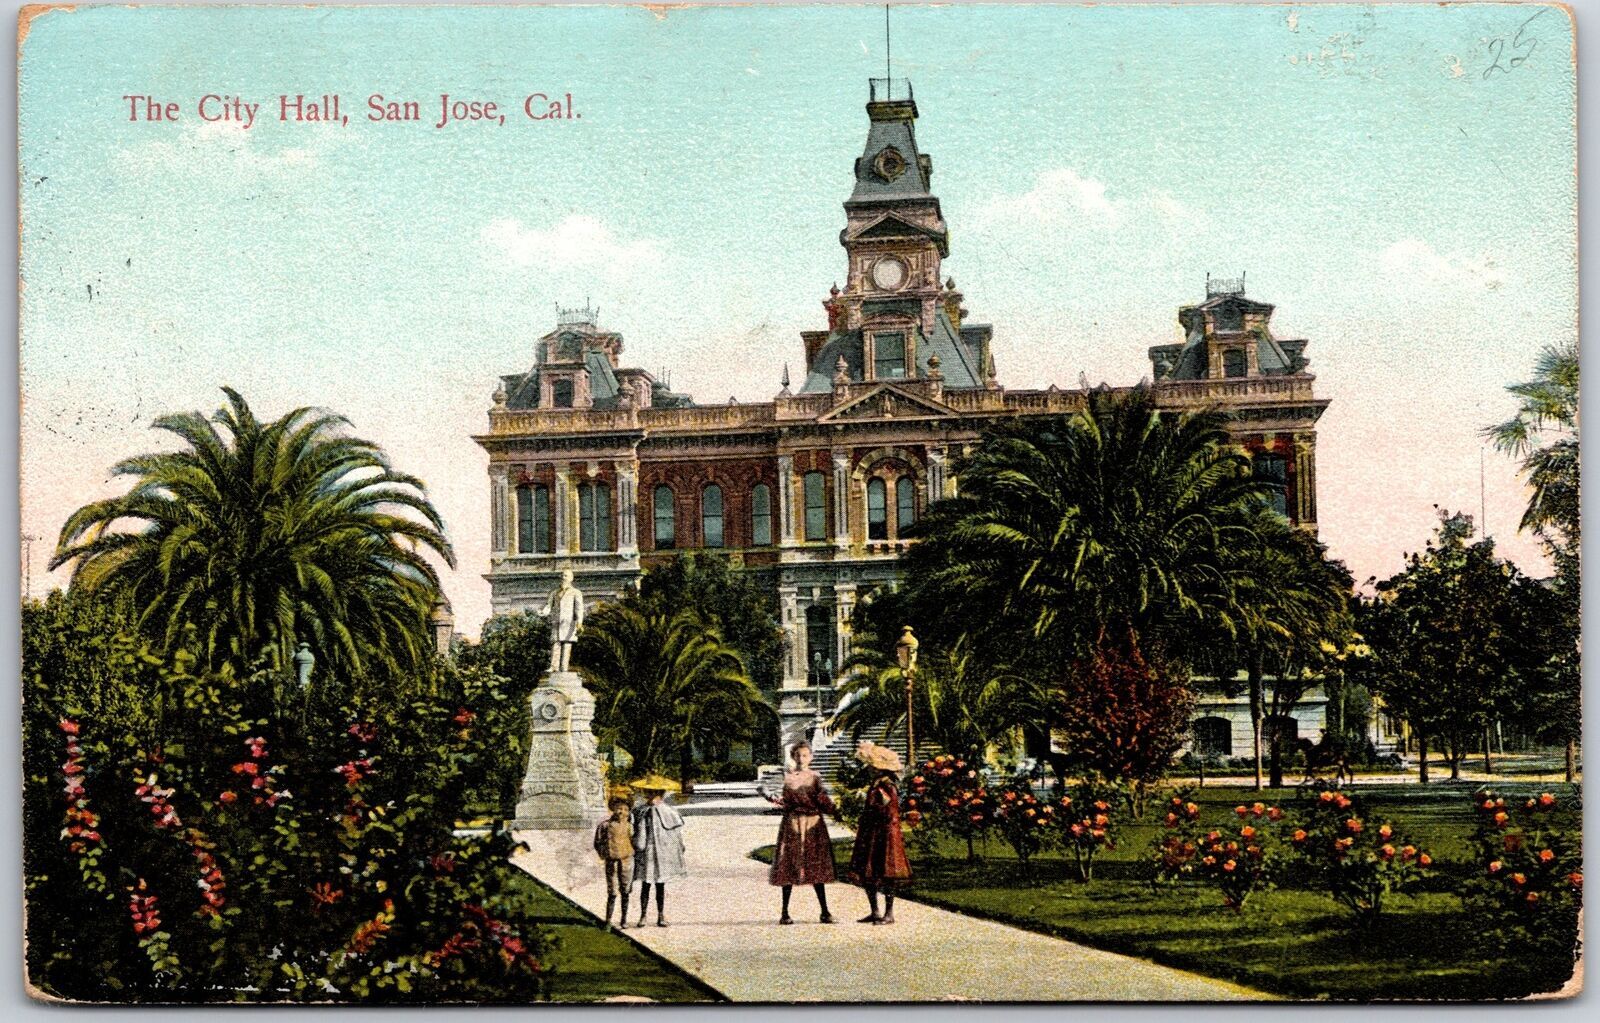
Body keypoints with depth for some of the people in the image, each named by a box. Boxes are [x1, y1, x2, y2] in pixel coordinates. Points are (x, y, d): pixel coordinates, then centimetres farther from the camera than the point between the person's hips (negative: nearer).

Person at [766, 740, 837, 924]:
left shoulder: (815, 777, 8)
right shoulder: (787, 776, 6)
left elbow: (823, 803, 5)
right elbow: (787, 802, 0)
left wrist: (837, 810, -12)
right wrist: (776, 800, -19)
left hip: (813, 823, 1)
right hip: (792, 823, -1)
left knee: (816, 867, -1)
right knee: (788, 867, -3)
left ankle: (825, 911, 4)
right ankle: (785, 912, 2)